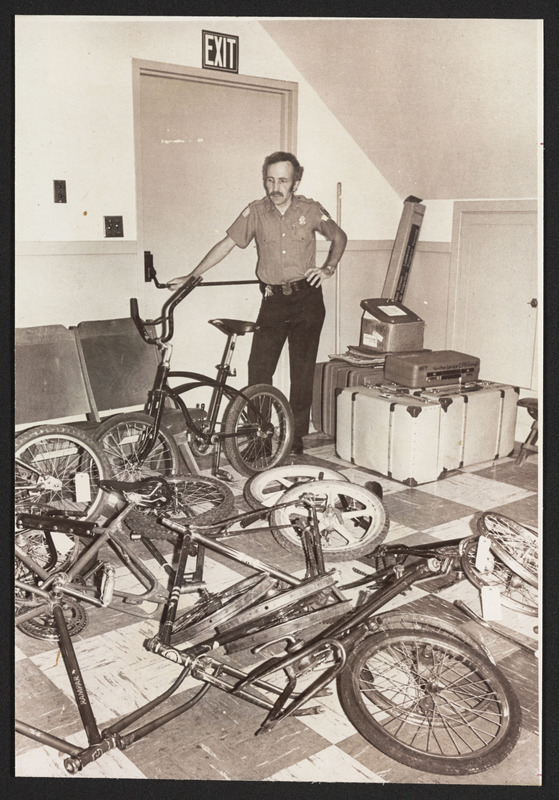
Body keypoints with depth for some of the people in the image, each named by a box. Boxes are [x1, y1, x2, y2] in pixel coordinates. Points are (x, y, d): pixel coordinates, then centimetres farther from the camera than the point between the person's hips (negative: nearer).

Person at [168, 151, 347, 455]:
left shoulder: (311, 210, 1)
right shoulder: (256, 212, 1)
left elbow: (339, 237, 17)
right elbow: (226, 244, 5)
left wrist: (328, 268, 2)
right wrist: (192, 277, 1)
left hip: (307, 299, 0)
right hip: (273, 301, 1)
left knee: (302, 371, 2)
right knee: (258, 369, -8)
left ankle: (296, 437, 15)